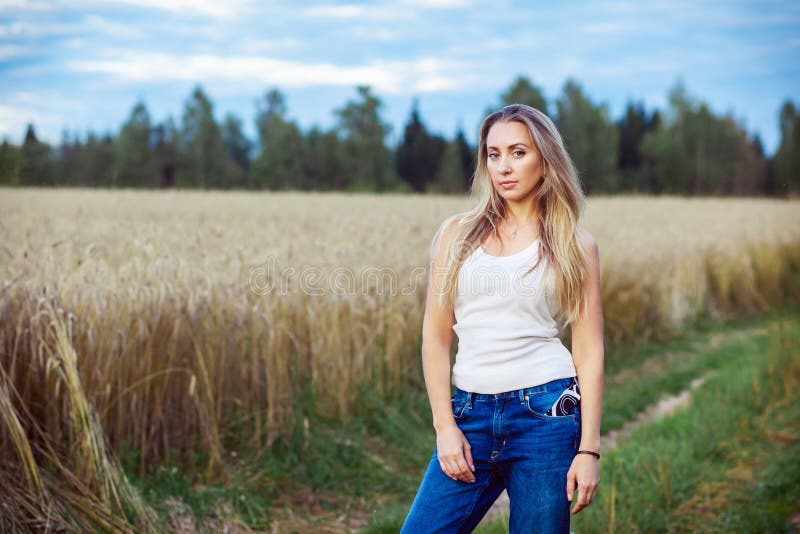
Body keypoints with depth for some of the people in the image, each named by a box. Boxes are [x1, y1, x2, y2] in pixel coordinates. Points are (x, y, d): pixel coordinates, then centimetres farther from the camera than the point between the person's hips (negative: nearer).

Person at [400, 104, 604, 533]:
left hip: (545, 413, -2)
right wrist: (445, 427, -3)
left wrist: (589, 448, -6)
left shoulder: (575, 246, 4)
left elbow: (589, 351, 0)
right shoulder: (457, 234, 8)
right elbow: (435, 337, 6)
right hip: (471, 416, 2)